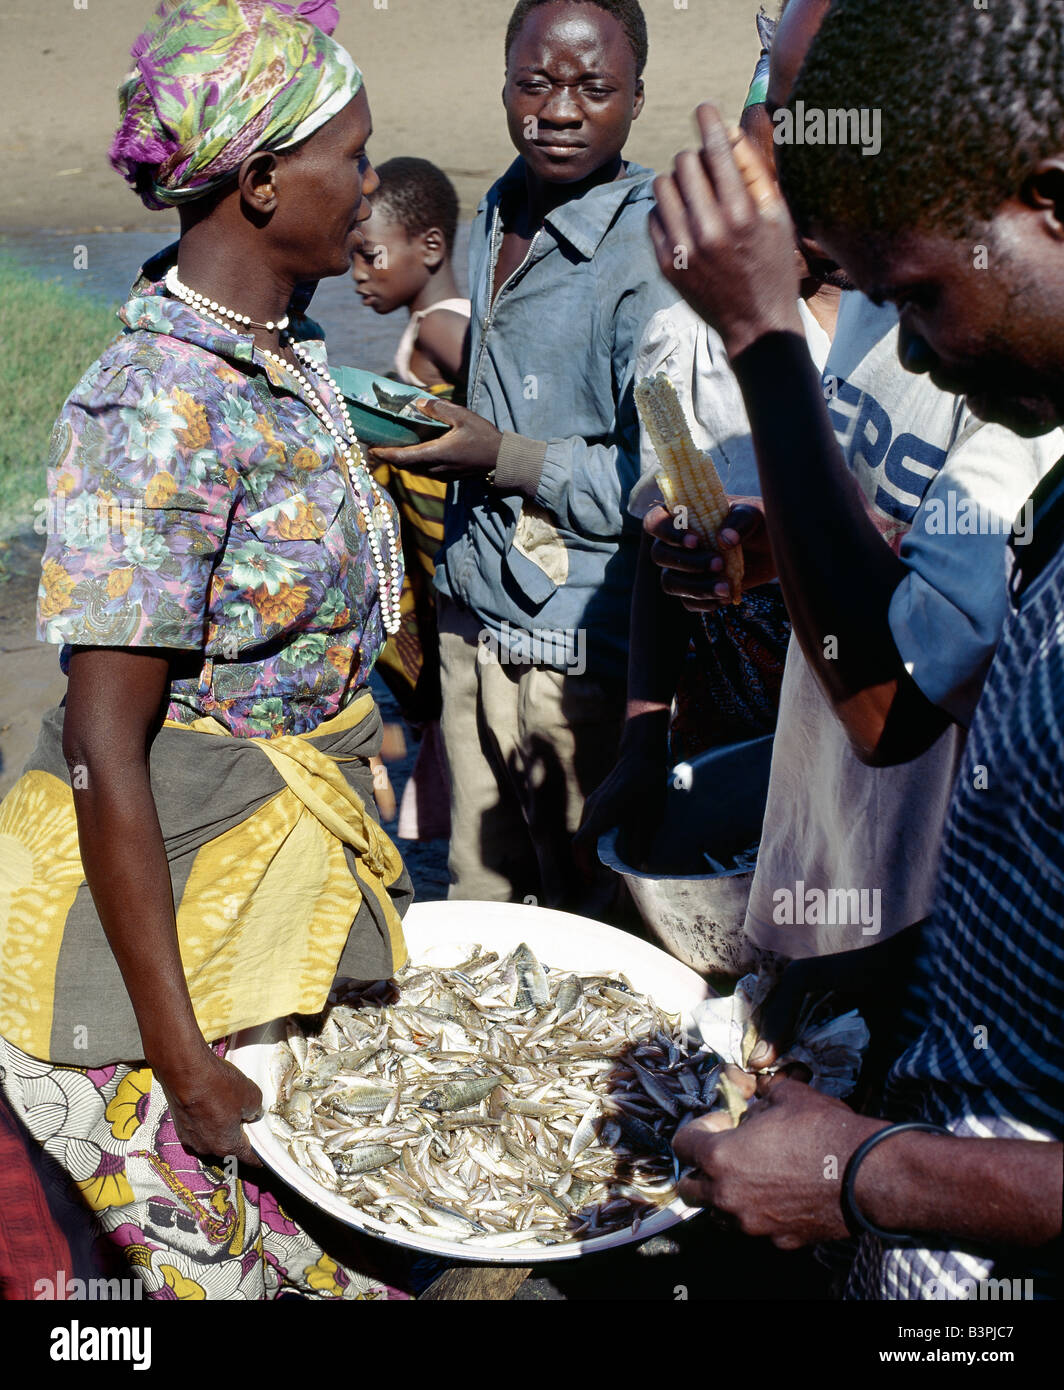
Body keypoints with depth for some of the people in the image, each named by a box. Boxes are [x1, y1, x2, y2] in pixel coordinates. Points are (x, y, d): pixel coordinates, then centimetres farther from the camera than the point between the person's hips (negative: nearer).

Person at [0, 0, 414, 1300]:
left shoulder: (282, 354, 4)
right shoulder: (157, 406, -23)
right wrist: (178, 1053, -20)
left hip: (304, 848, 8)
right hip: (164, 904, -8)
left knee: (340, 1235, 16)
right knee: (219, 1261, 5)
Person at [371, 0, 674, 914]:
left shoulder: (653, 256, -17)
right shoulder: (493, 221, 10)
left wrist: (504, 459, -22)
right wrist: (428, 420, 11)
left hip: (580, 650, -7)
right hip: (474, 616, 8)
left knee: (587, 920, 9)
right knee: (478, 897, 18)